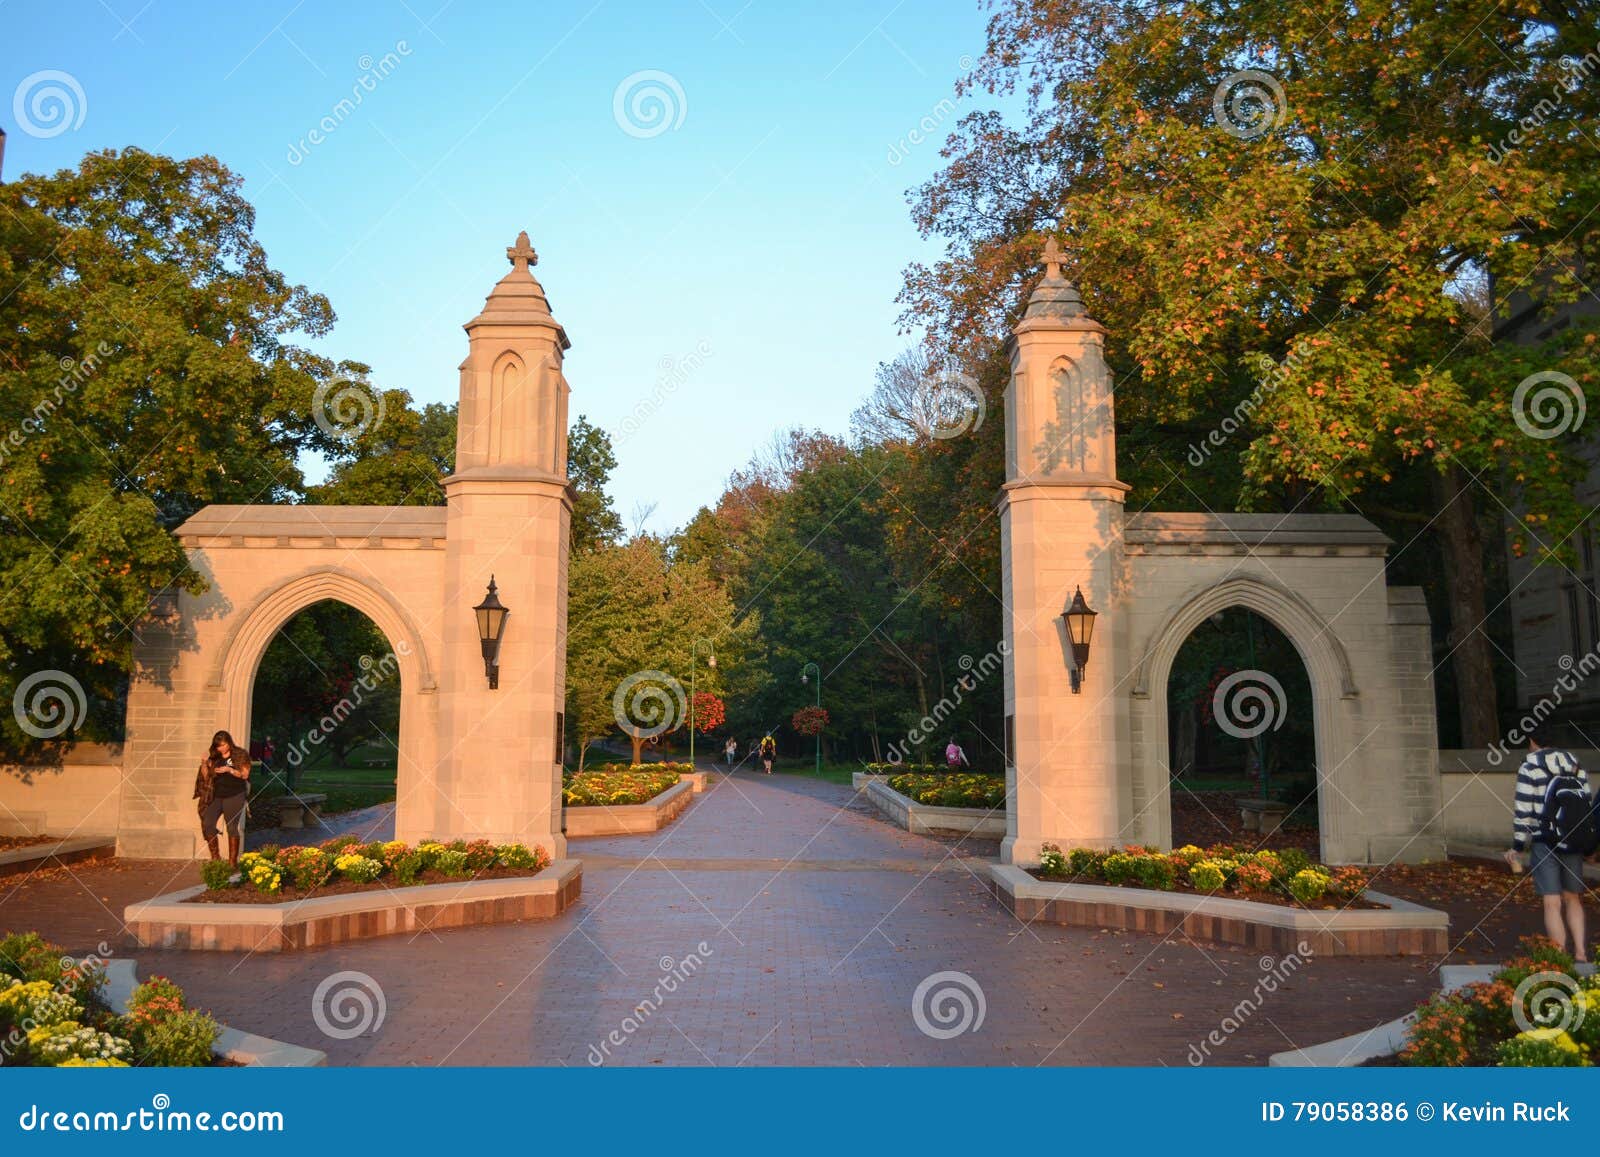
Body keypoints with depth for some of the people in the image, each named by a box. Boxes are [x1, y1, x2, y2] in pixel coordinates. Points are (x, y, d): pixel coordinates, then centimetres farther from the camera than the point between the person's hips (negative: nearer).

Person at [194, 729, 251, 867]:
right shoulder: (214, 758, 11)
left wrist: (229, 769, -18)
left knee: (232, 827, -4)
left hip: (234, 796, -5)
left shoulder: (240, 755, 0)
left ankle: (232, 861, 1)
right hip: (215, 796, 5)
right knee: (207, 824, -5)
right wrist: (204, 763, -5)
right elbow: (206, 777, 10)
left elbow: (245, 774, -6)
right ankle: (215, 857, 9)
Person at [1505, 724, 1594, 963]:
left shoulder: (1529, 769, -8)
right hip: (1573, 843, 5)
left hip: (1544, 843, -5)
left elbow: (1523, 811, -10)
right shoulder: (1575, 766, 8)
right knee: (1572, 899, 19)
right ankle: (1580, 951, 10)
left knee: (1552, 903, -2)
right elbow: (1588, 803, 10)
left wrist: (1517, 847, -3)